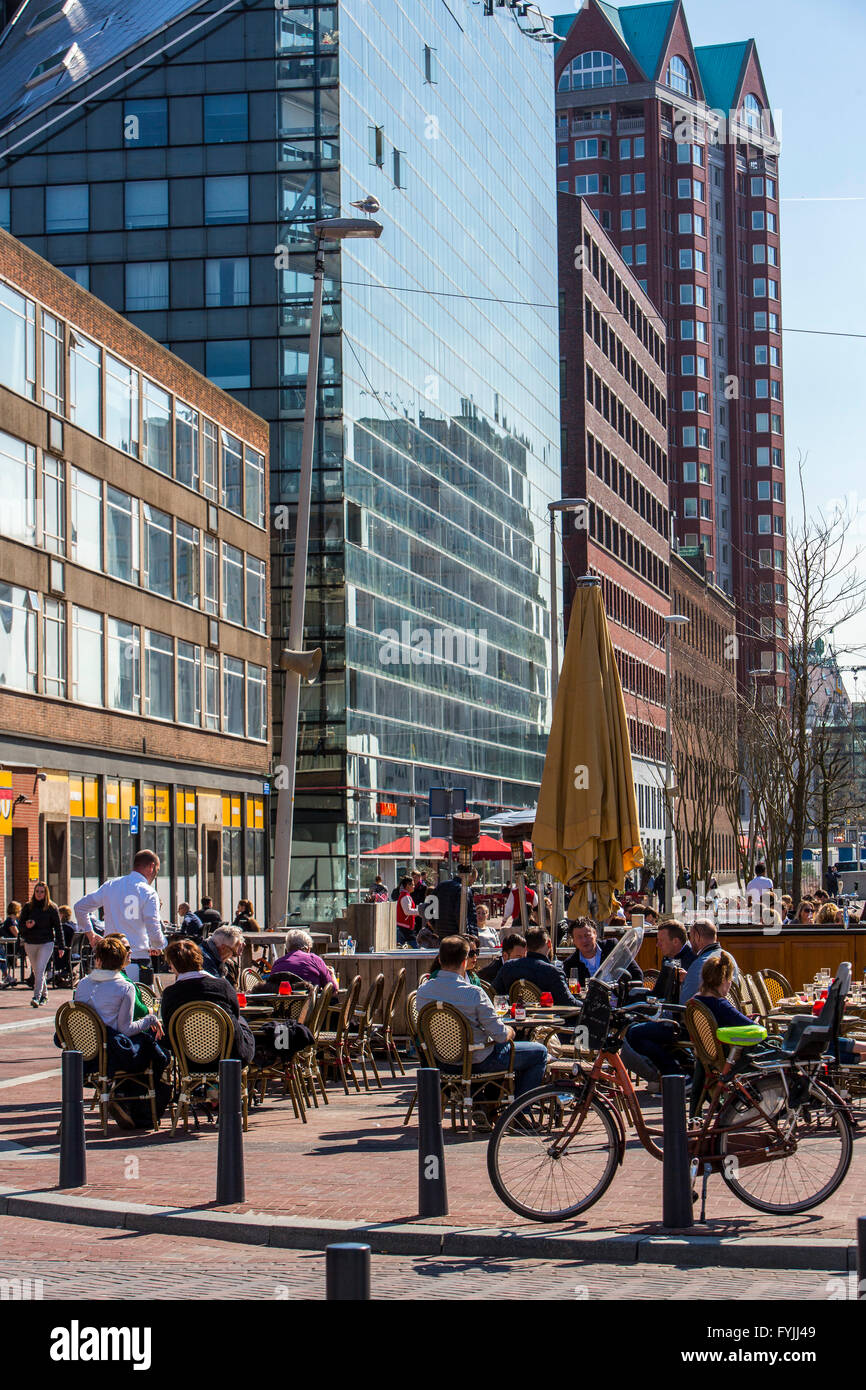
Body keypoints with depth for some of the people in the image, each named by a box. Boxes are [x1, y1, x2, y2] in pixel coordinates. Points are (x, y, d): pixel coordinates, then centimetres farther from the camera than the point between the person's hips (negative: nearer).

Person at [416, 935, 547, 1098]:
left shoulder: (422, 991, -10)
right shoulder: (474, 993, -27)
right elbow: (501, 1035, -21)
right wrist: (510, 1031, 4)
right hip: (478, 1061, -7)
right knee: (540, 1052, 12)